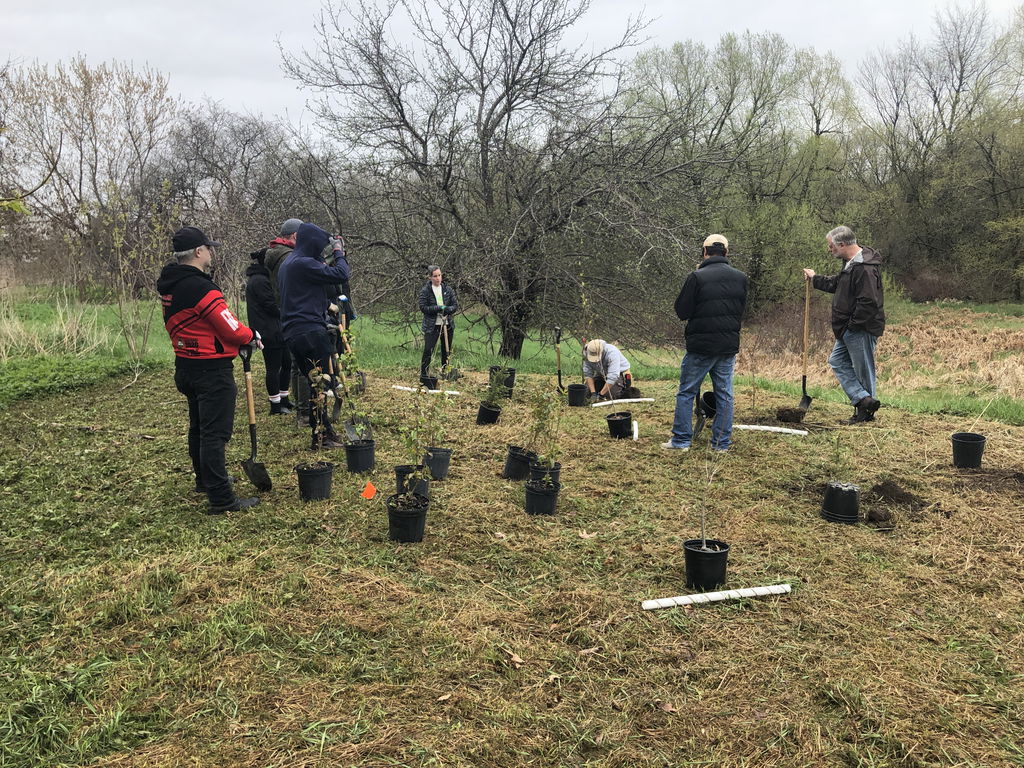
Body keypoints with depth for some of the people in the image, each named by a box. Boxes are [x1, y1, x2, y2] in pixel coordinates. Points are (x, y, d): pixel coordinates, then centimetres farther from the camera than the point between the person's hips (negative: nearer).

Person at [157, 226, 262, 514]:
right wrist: (252, 336, 2)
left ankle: (205, 480, 39)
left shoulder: (169, 287, 8)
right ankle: (221, 499, -4)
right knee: (215, 433, -7)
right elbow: (230, 329, -20)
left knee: (198, 426, 22)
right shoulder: (201, 288, -22)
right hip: (212, 369, -10)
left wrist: (240, 338, 8)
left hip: (185, 366, 10)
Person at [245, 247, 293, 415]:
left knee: (286, 363, 15)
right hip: (269, 332, -10)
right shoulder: (260, 280, -16)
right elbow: (270, 305, -19)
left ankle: (283, 399, 25)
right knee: (273, 367, -3)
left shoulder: (260, 278, 18)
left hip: (275, 330, 10)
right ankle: (276, 405, 5)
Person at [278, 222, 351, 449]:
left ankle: (324, 432, 21)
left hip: (293, 332, 11)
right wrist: (339, 253, -2)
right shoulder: (303, 263, -14)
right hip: (310, 330, -11)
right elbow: (341, 275, -16)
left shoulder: (288, 263, 19)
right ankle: (321, 436, -4)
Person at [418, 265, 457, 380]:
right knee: (428, 350, -10)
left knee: (447, 351, 10)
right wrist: (438, 308, -18)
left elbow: (455, 305, 5)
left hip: (448, 325, 4)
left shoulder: (448, 289, 5)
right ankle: (423, 374, 0)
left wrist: (446, 310, -16)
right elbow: (423, 307, -9)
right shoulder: (425, 291, -5)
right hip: (431, 326, -4)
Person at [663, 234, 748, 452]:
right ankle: (722, 443, 14)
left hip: (701, 345, -4)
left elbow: (681, 311, -8)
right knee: (724, 394, 11)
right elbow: (741, 310, 15)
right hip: (729, 345, 5)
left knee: (686, 392, 7)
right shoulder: (740, 278, 5)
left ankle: (681, 440, 9)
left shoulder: (697, 277, -13)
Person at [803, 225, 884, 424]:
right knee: (837, 361, 12)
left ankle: (866, 410, 10)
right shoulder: (851, 263, 10)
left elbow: (868, 303, -28)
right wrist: (815, 279, 32)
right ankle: (863, 399, 7)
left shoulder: (865, 268, -23)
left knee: (863, 370, 0)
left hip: (861, 330, -11)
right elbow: (837, 284, 27)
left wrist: (853, 324, -20)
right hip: (850, 329, 11)